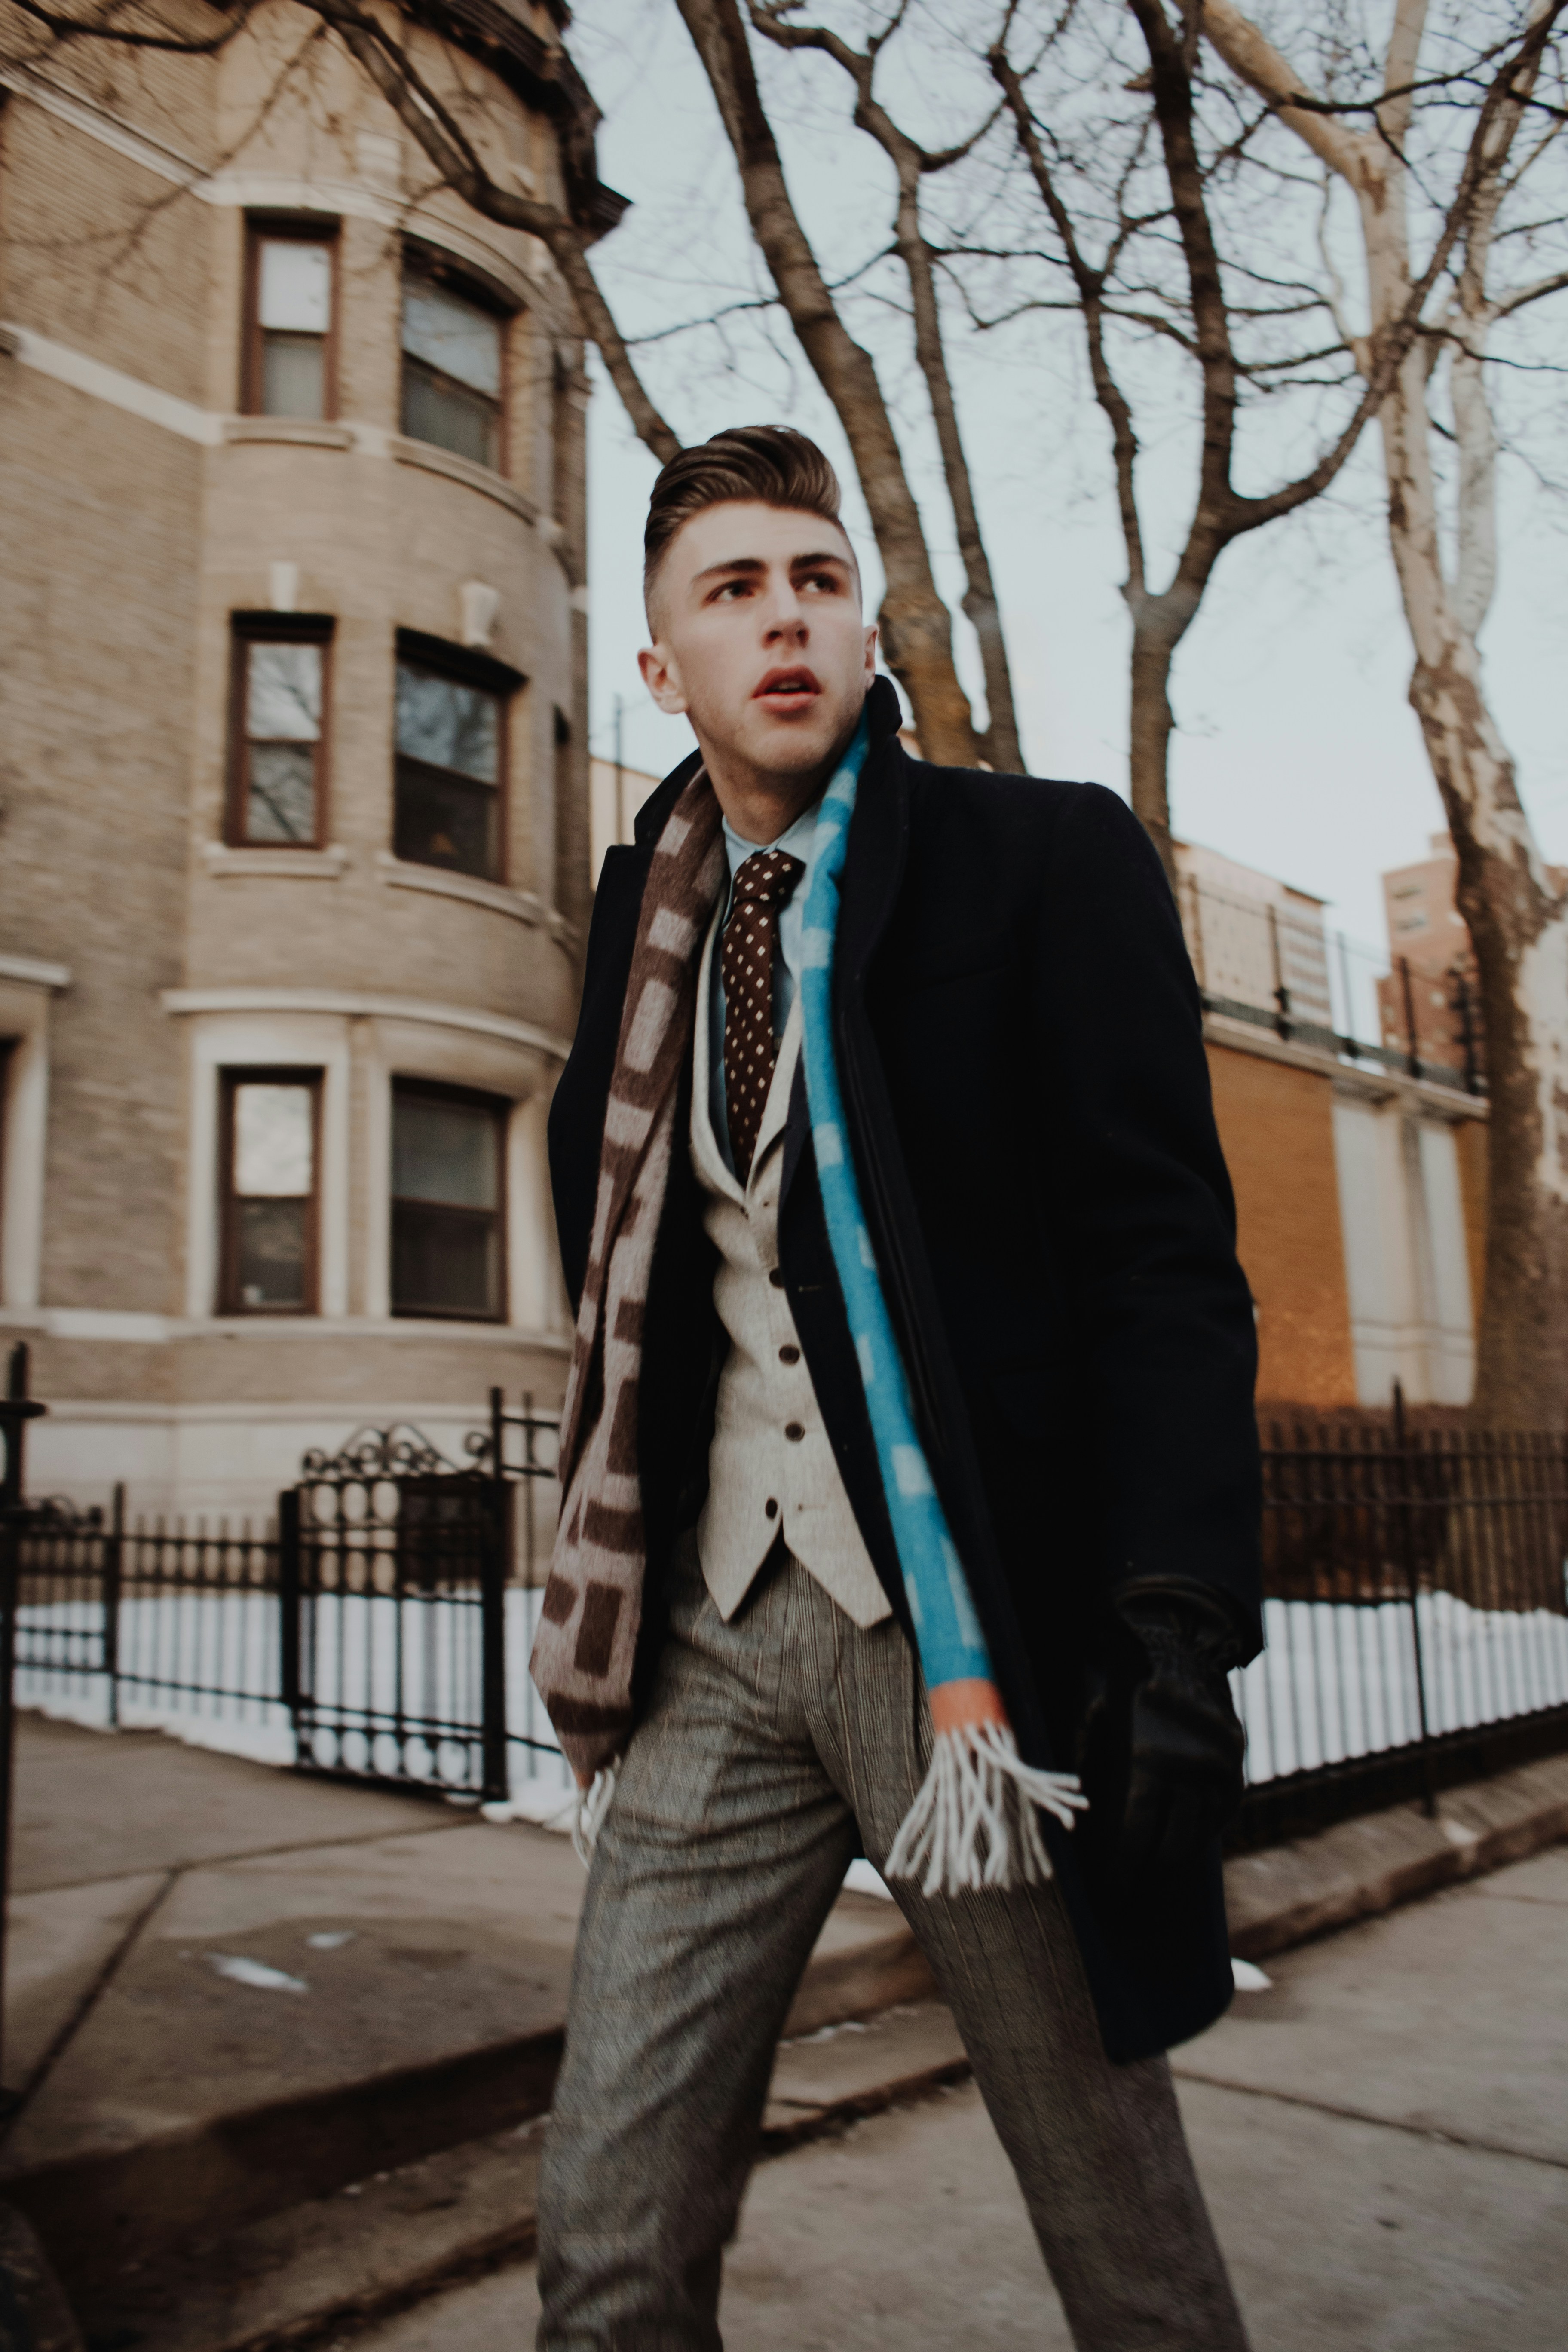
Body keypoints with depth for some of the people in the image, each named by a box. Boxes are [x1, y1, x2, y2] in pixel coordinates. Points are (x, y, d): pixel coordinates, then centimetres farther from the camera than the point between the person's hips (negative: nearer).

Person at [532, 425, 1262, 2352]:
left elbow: (1165, 1254, -8)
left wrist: (1178, 1617, -17)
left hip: (968, 1623, -4)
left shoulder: (1046, 859, -1)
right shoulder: (647, 920, 14)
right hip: (716, 1632, 4)